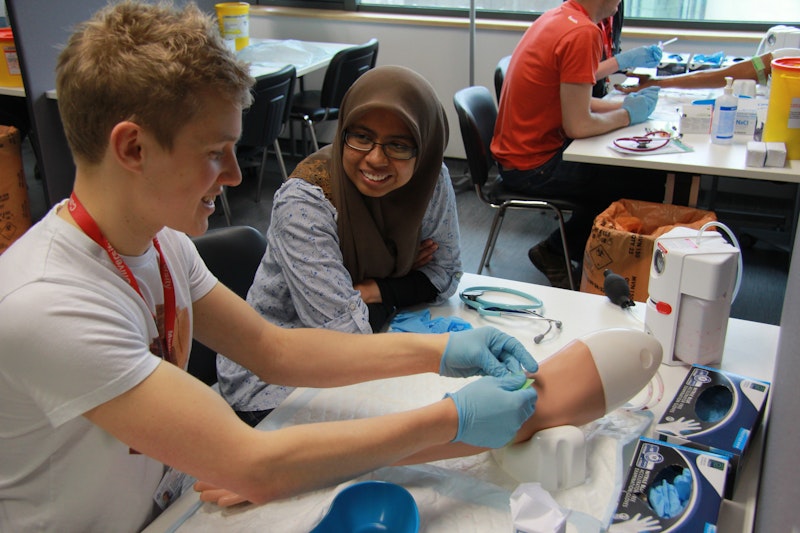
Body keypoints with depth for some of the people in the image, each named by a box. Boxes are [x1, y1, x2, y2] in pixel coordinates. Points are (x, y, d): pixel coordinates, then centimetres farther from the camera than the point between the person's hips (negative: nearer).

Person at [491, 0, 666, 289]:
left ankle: (555, 250, 25)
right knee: (649, 186, -5)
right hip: (534, 167, -10)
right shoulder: (583, 32, -22)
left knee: (614, 170, 22)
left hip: (517, 153, 10)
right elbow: (578, 126, -22)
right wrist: (627, 115, -5)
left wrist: (621, 105, 12)